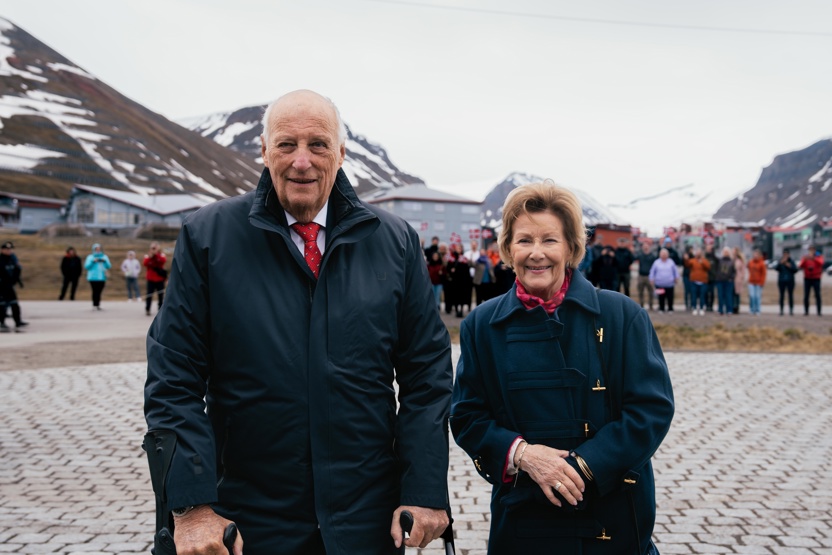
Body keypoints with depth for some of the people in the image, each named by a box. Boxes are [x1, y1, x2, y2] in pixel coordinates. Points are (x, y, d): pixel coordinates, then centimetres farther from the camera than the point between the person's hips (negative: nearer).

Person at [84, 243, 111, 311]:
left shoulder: (105, 257, 14)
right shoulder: (90, 257, 6)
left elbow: (109, 266, 8)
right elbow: (86, 266, -1)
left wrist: (105, 261, -9)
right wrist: (93, 261, -13)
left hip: (102, 277, 3)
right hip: (93, 277, -3)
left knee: (99, 292, 2)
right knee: (95, 291, -8)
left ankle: (98, 305, 6)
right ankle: (94, 305, -6)